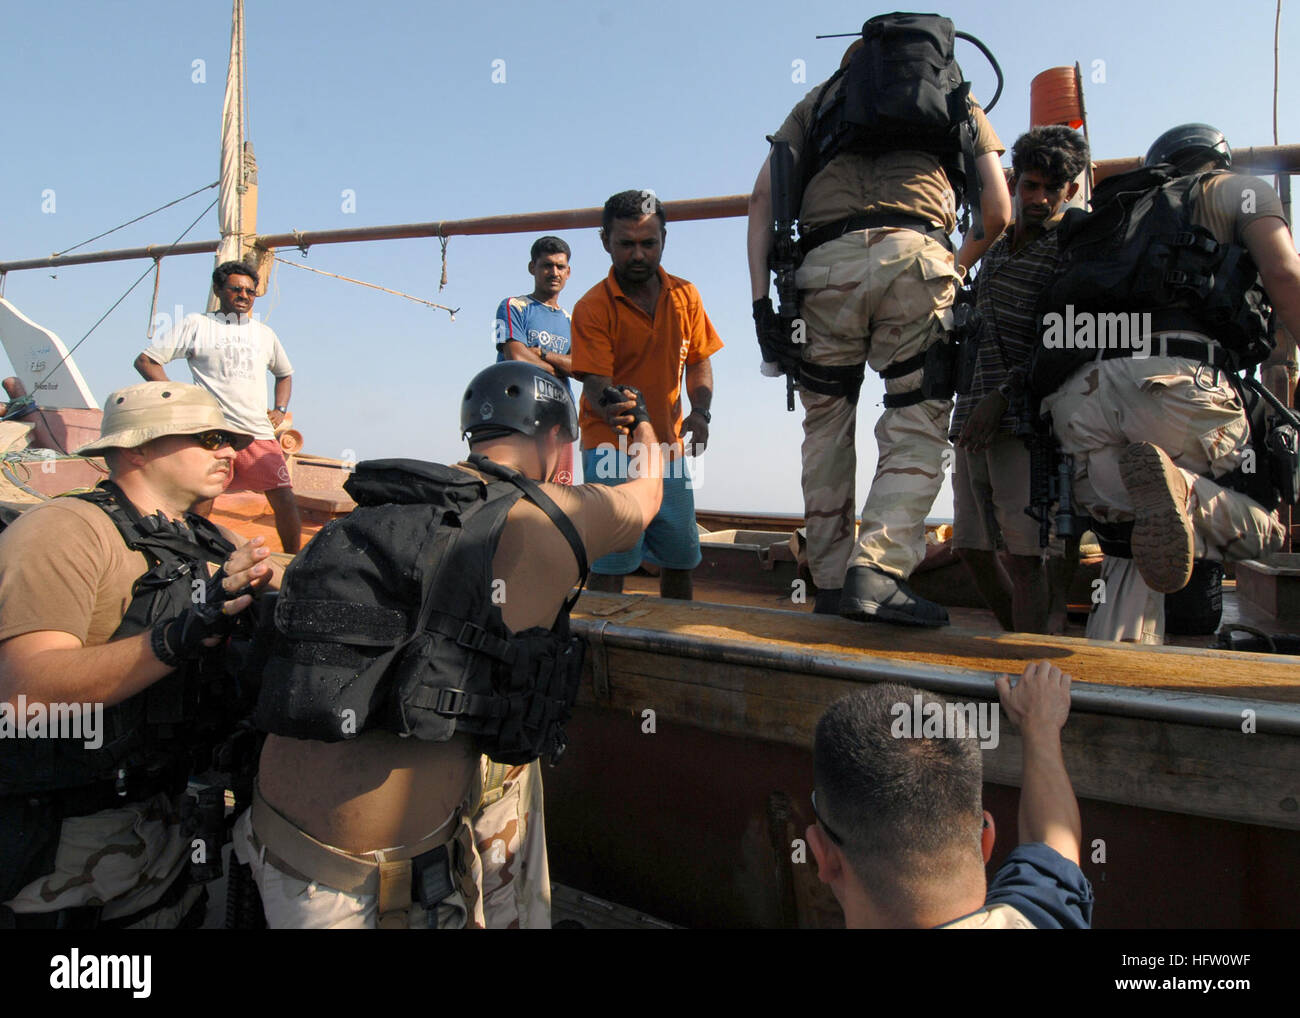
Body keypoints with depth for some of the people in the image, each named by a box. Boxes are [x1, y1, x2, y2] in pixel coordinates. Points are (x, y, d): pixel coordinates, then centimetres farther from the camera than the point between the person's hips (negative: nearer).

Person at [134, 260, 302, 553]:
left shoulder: (264, 333, 20)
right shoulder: (196, 324, 7)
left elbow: (285, 373, 36)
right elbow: (146, 360, 6)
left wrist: (280, 410, 19)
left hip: (260, 433, 3)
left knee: (285, 501, -4)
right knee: (199, 507, -3)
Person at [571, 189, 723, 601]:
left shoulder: (685, 296, 4)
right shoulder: (592, 307, -10)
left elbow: (698, 363, 12)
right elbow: (594, 382, -18)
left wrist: (700, 412, -7)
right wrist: (610, 409, -42)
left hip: (668, 446, 5)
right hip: (613, 446, -5)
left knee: (680, 556, 11)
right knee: (610, 562, -12)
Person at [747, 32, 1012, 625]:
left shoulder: (817, 101, 30)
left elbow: (763, 197, 13)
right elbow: (998, 211, 19)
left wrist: (761, 296, 8)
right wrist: (961, 267, 37)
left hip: (825, 263, 2)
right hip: (913, 254, -1)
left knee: (826, 426, 10)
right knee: (918, 425, -1)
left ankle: (829, 581, 11)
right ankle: (877, 568, -20)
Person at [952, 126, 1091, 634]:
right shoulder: (995, 250, 23)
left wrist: (1005, 394, -18)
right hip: (973, 419, 7)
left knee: (1027, 554, -9)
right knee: (972, 548, 8)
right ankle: (1022, 641, 24)